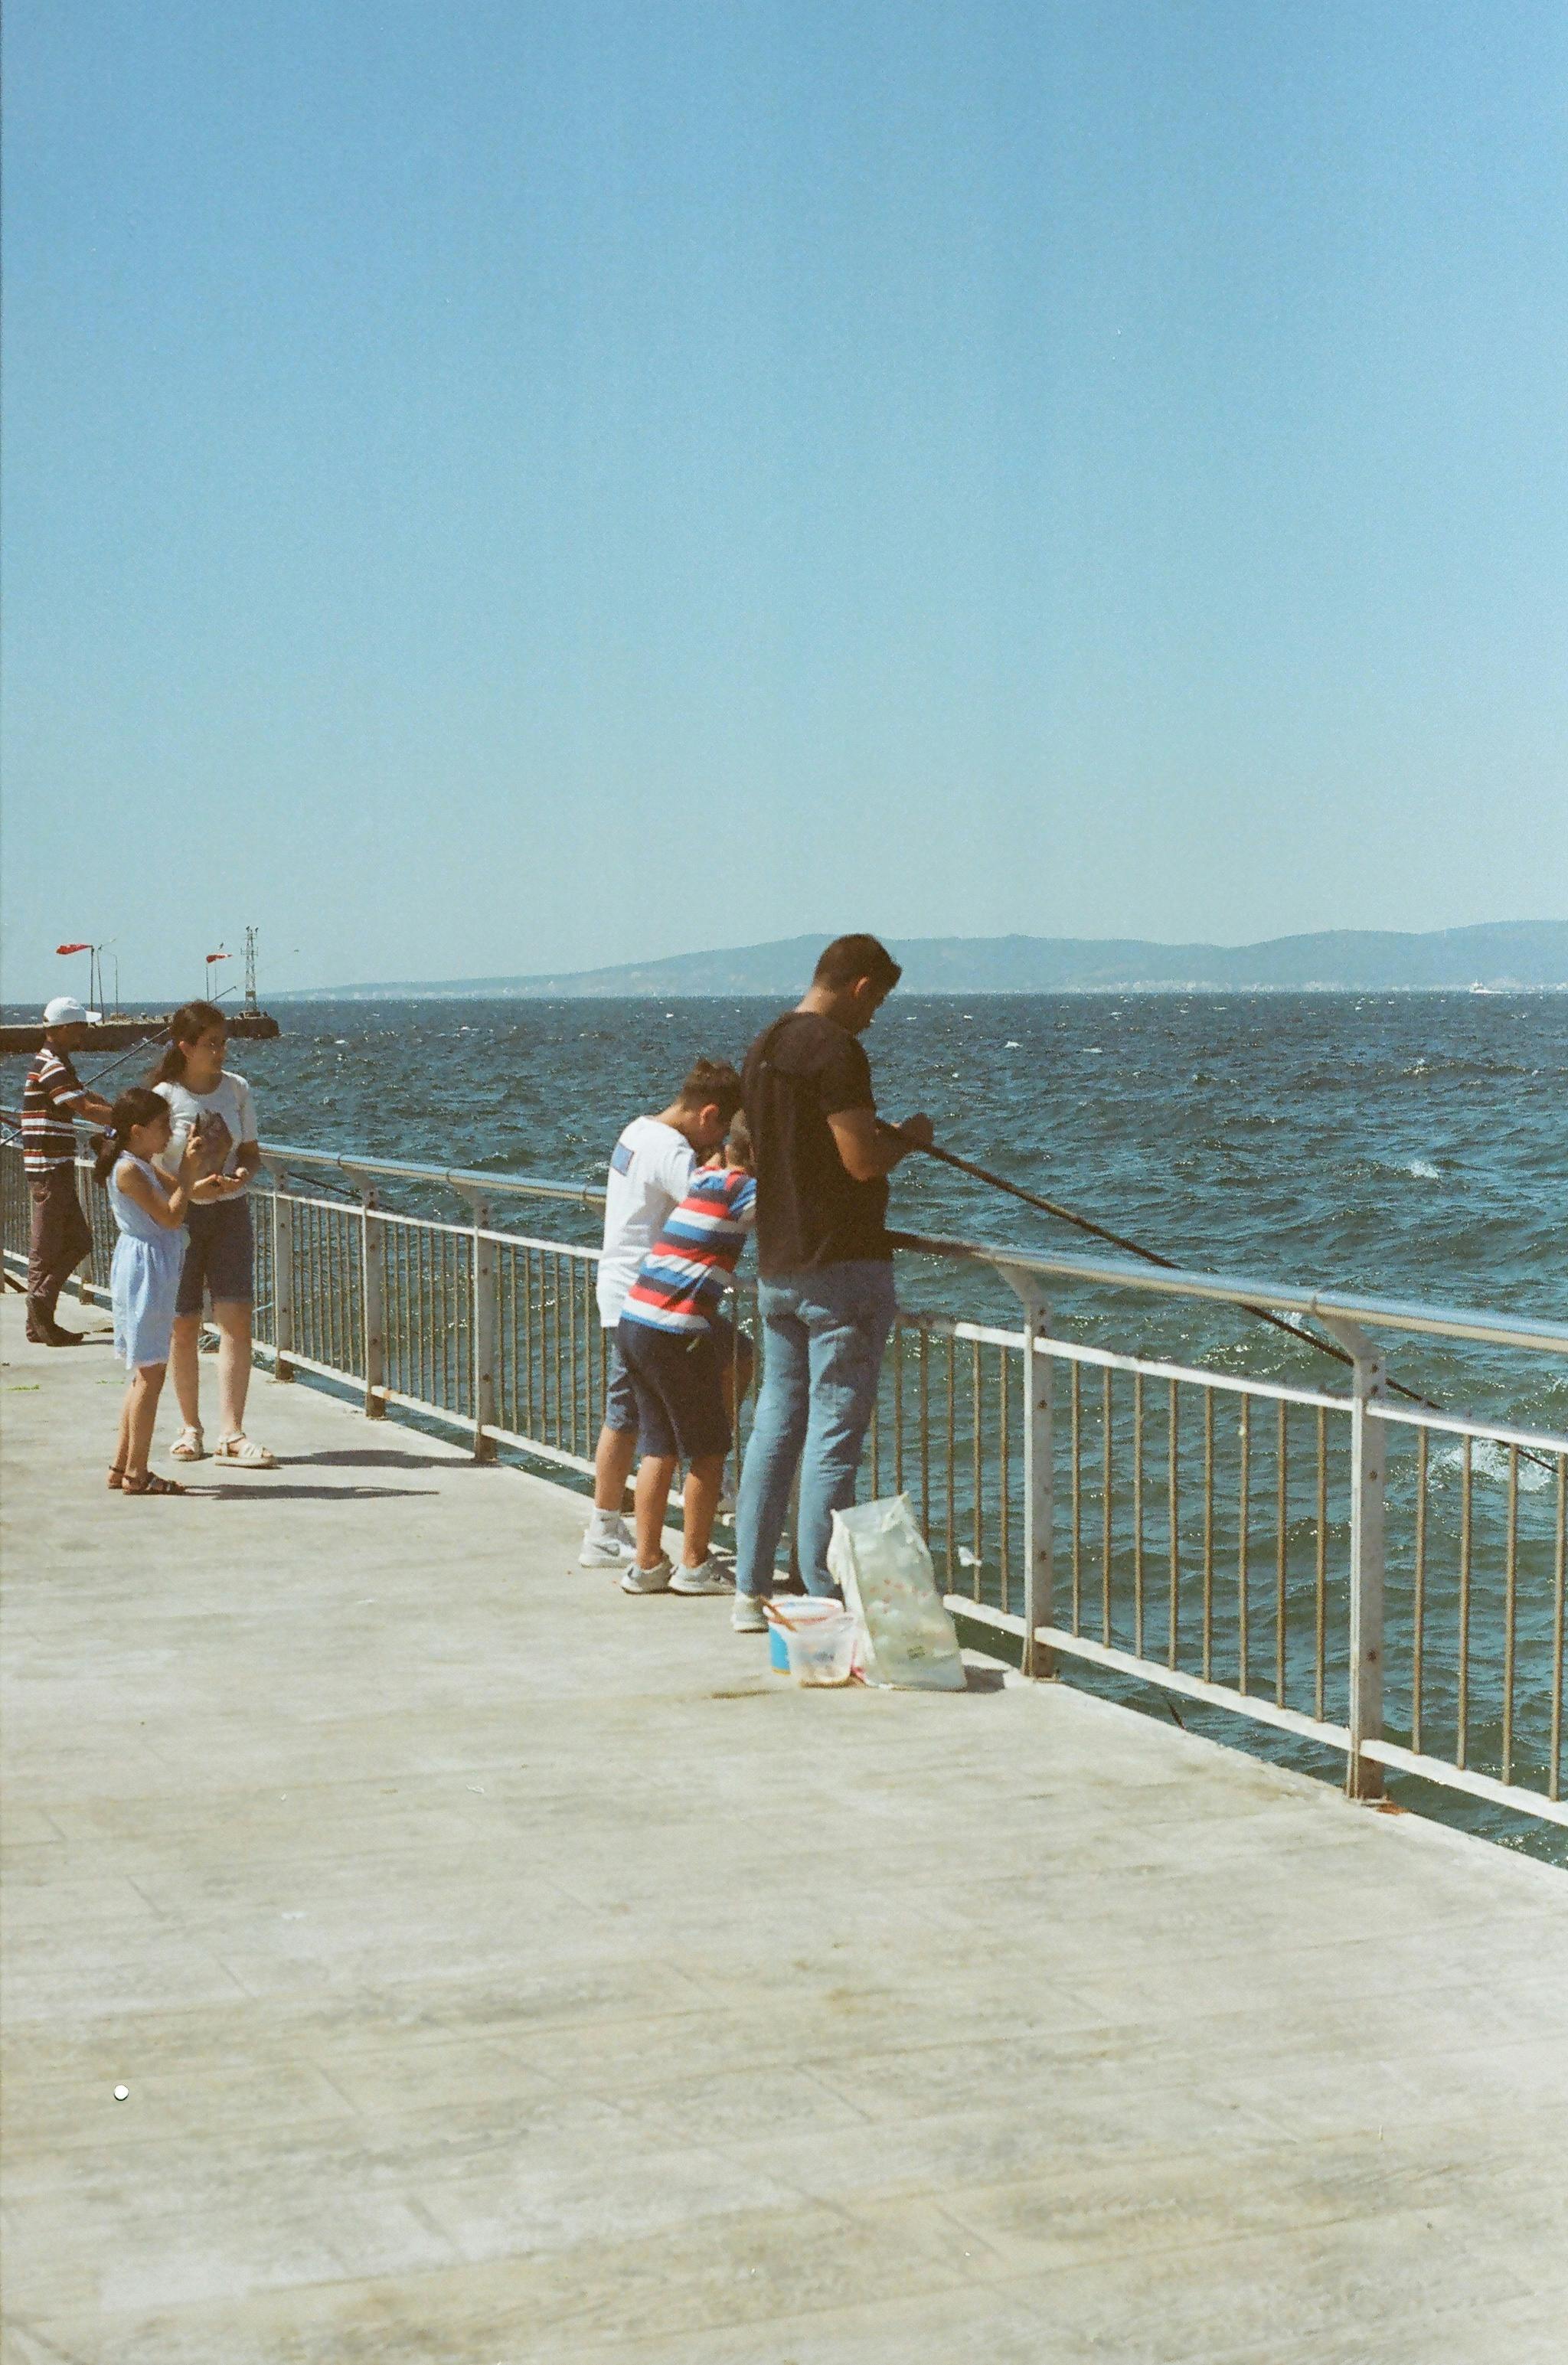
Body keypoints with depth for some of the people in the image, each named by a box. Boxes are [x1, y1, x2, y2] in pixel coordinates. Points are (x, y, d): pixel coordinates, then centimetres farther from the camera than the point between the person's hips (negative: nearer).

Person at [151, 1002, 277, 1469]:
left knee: (236, 1321, -9)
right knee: (185, 1327, 3)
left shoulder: (236, 1088, 2)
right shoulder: (165, 1096, -9)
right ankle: (190, 1428, 19)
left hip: (230, 1214, 3)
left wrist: (243, 1173, -11)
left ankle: (231, 1434, -9)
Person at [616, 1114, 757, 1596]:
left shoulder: (704, 1177, 15)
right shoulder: (738, 1187, -8)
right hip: (676, 1332, -8)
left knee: (659, 1448, 13)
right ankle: (694, 1565, 11)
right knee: (708, 1448, 5)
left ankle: (647, 1564, 16)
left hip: (634, 1322, 8)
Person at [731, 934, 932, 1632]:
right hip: (841, 1266, -8)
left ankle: (751, 1593, 17)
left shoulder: (762, 1047, 13)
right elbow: (862, 1160, -19)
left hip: (776, 1267, 8)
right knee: (833, 1437, -4)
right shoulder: (836, 1050, -15)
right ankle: (825, 1603, 0)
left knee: (775, 1424, 13)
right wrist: (908, 1138, 0)